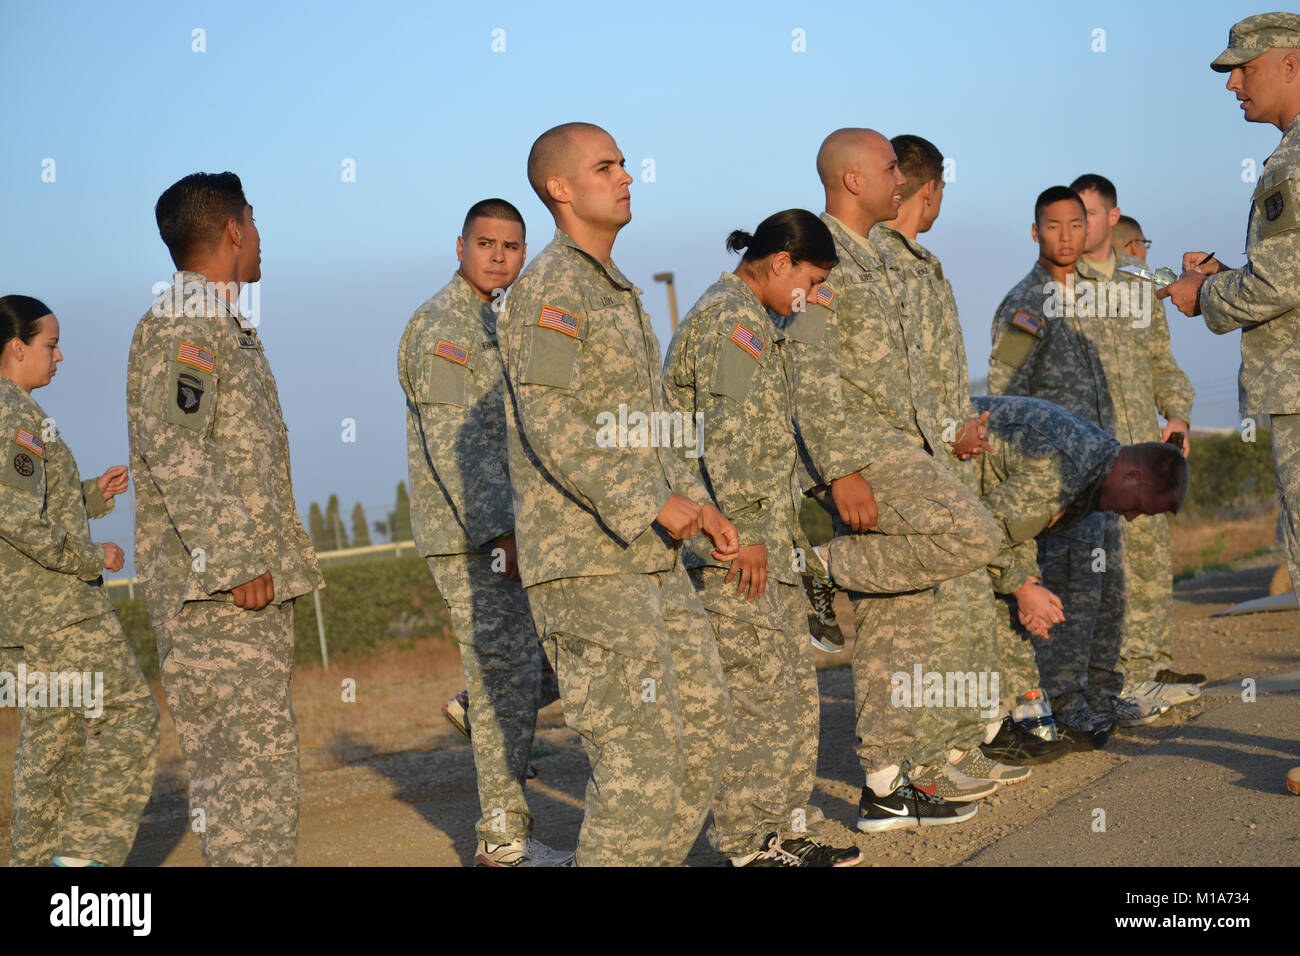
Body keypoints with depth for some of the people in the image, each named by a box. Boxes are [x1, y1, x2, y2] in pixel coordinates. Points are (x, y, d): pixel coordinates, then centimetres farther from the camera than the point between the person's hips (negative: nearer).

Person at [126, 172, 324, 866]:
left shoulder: (225, 325, 22)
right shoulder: (179, 322, -10)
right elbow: (171, 444, -20)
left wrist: (281, 554, 22)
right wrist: (236, 558, -22)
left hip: (252, 580, 10)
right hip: (213, 581, -10)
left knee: (259, 752, 11)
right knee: (248, 756, -13)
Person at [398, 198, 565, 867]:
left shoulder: (494, 324, 19)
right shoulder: (441, 325, -11)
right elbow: (451, 441, -19)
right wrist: (502, 532, -23)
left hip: (503, 531, 9)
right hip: (471, 536, -9)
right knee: (509, 676, -6)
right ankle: (504, 839, 0)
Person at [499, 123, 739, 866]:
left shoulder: (618, 294, 20)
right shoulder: (550, 288, -10)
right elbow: (549, 424, -21)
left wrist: (698, 503, 14)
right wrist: (653, 504, -24)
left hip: (649, 559, 9)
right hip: (582, 562, -9)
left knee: (704, 734, 11)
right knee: (643, 753, -12)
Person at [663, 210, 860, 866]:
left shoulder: (752, 322, 21)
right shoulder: (732, 319, -12)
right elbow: (724, 434, -20)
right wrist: (744, 532, -21)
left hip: (770, 540, 11)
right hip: (737, 545, -11)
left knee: (797, 689, 12)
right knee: (759, 692, -8)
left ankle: (791, 829, 19)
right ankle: (748, 844, -3)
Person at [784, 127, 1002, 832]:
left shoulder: (872, 262, 22)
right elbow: (810, 374, -18)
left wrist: (936, 446, 22)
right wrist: (842, 470, -24)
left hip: (901, 451, 9)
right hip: (861, 454, -9)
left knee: (897, 624, 6)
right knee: (972, 537, -23)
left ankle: (888, 783, 8)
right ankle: (827, 570, -8)